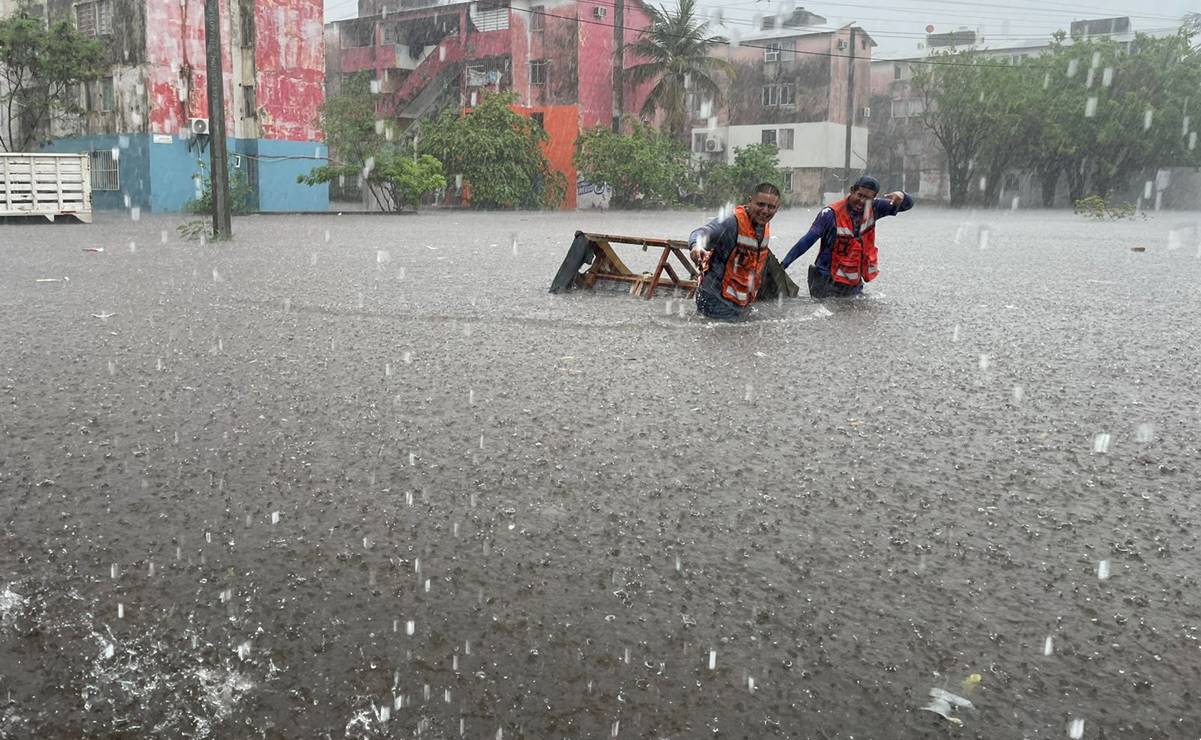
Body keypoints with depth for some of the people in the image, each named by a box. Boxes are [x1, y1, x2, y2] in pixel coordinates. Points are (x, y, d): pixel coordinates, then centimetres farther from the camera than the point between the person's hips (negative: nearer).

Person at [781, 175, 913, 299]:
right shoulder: (832, 214, -17)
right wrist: (782, 266, -25)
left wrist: (901, 196, -21)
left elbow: (907, 204, 4)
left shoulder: (872, 209, -1)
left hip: (854, 283, 5)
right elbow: (807, 242, -19)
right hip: (828, 283, -5)